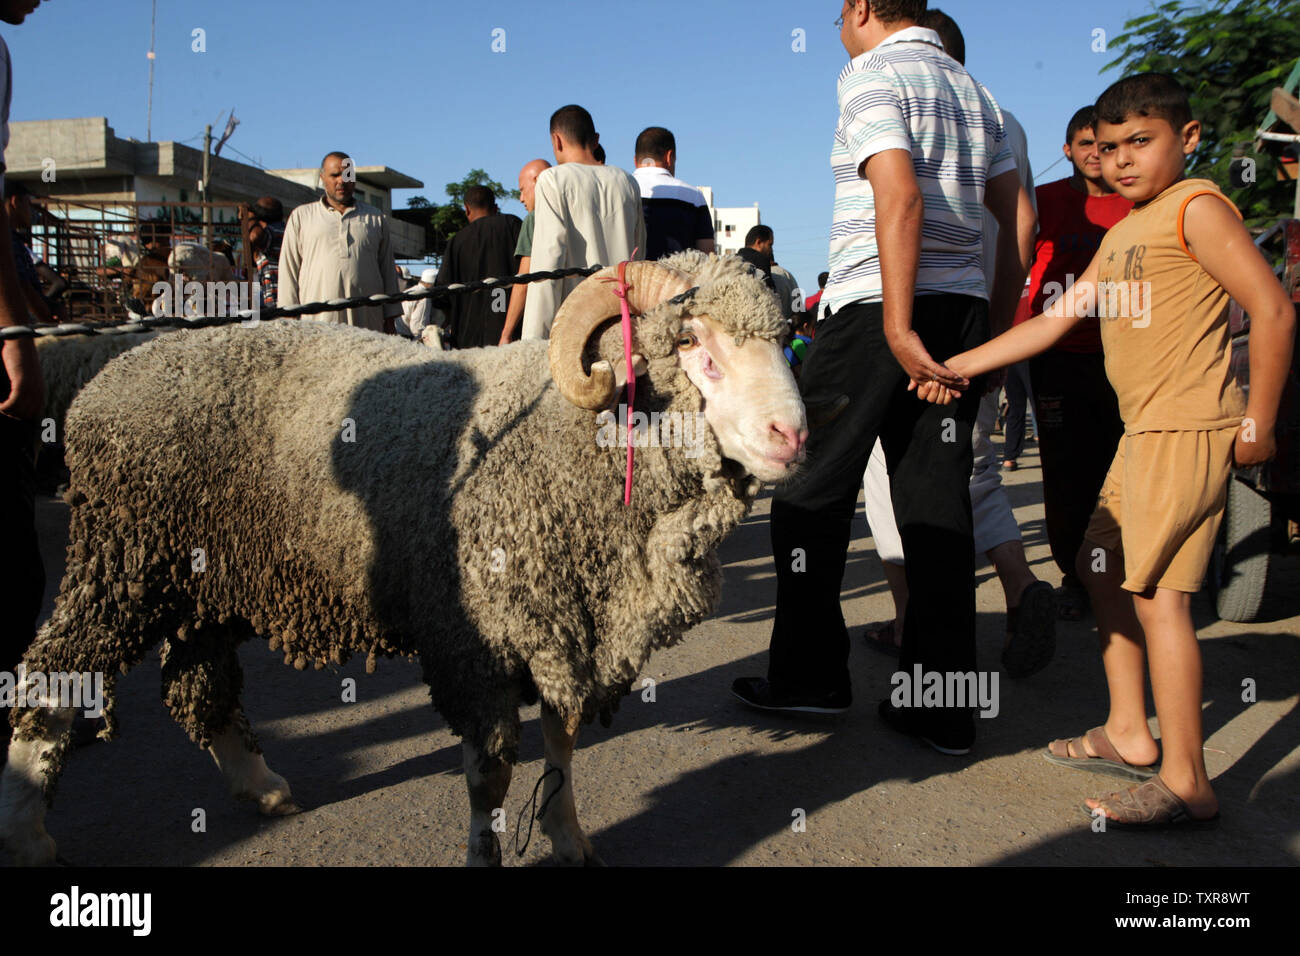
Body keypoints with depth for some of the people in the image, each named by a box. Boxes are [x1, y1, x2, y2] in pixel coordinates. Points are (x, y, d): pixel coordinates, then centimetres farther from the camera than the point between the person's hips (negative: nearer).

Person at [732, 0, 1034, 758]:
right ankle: (944, 707, 8)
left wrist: (898, 328, -21)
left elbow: (900, 196, -18)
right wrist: (996, 326, 16)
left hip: (875, 305, -7)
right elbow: (1018, 214, 16)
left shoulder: (873, 75, -3)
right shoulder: (975, 91, 20)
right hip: (961, 306, 7)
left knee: (813, 490, 5)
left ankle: (809, 673, 13)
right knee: (938, 502, 5)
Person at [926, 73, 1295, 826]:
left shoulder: (1197, 207, -6)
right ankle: (1129, 735, 25)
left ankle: (1186, 782, -3)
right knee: (1102, 567, 14)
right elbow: (1056, 320, 18)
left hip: (1188, 432, -10)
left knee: (1157, 589, -11)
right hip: (1144, 432, 10)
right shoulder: (1121, 234, 19)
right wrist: (957, 366, 12)